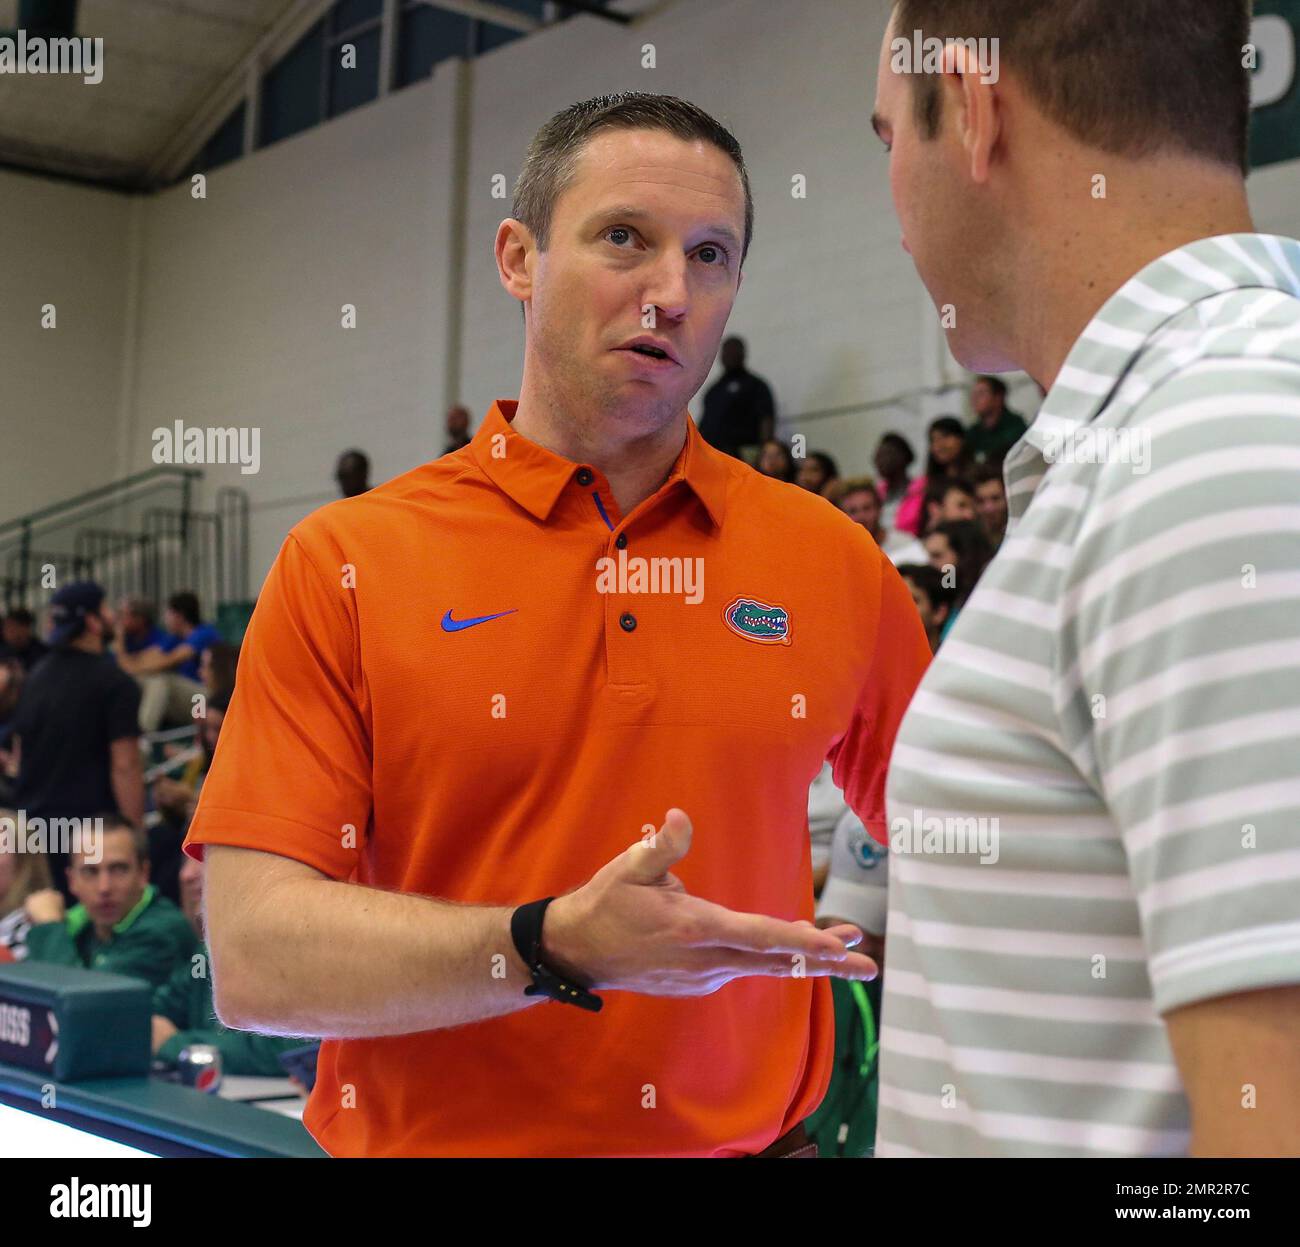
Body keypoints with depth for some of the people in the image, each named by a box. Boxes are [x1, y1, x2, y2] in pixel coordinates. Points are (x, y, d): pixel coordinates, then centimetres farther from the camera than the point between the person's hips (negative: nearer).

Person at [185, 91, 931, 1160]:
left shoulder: (834, 561, -1)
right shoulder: (342, 563, -8)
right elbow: (255, 960, -15)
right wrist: (555, 948, -26)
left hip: (755, 1137, 2)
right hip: (430, 1137, -2)